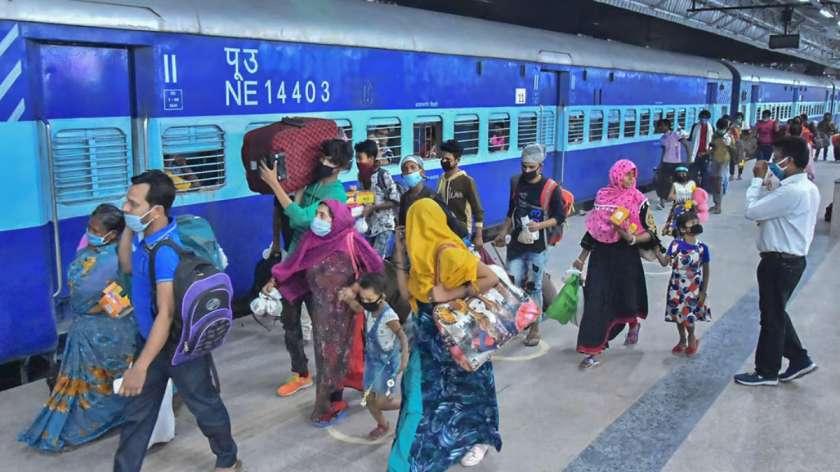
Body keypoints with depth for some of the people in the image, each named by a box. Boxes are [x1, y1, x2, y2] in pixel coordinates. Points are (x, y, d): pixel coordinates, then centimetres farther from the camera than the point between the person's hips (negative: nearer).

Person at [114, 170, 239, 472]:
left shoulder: (166, 251, -31)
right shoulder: (143, 235, -3)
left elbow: (166, 313, -33)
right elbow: (127, 267, 17)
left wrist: (140, 367, -35)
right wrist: (127, 228, 0)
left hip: (180, 345, -8)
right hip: (152, 341, 8)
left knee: (204, 405, 14)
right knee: (137, 413, 14)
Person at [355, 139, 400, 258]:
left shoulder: (383, 175, -14)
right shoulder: (362, 175, 7)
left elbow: (395, 201, -13)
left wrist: (373, 207, -17)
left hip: (385, 225, -6)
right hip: (369, 225, 6)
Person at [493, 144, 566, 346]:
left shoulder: (550, 188, -9)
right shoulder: (516, 183, 5)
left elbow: (560, 217, -5)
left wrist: (540, 225, -20)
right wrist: (503, 234, 16)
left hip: (537, 248, -4)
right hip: (516, 245, 4)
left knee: (534, 288, 4)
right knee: (513, 285, 3)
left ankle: (535, 328, 16)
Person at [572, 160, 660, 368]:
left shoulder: (639, 200, -5)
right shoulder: (602, 196, 3)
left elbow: (650, 233, -4)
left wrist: (632, 238, -24)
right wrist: (582, 257, 11)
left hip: (626, 258, -2)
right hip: (601, 257, 2)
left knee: (625, 300, 10)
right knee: (596, 302, -3)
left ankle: (633, 324, 47)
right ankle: (594, 351, 4)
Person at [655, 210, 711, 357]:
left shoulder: (702, 248, -9)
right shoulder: (676, 245, -9)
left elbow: (706, 271, -2)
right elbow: (665, 262, -10)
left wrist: (704, 291, -2)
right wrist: (656, 251, -27)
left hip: (693, 289, -1)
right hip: (677, 287, 1)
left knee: (689, 315, -1)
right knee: (678, 314, 13)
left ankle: (692, 339, 28)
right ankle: (682, 341, 34)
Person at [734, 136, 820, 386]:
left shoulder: (792, 191, -25)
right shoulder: (807, 188, 8)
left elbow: (751, 211, -22)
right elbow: (772, 208, 10)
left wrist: (758, 179, -12)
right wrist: (767, 183, -3)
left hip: (780, 262, -9)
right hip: (791, 259, 9)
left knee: (772, 317, 5)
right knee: (776, 313, 22)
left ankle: (766, 372, 19)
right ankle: (799, 359, 30)